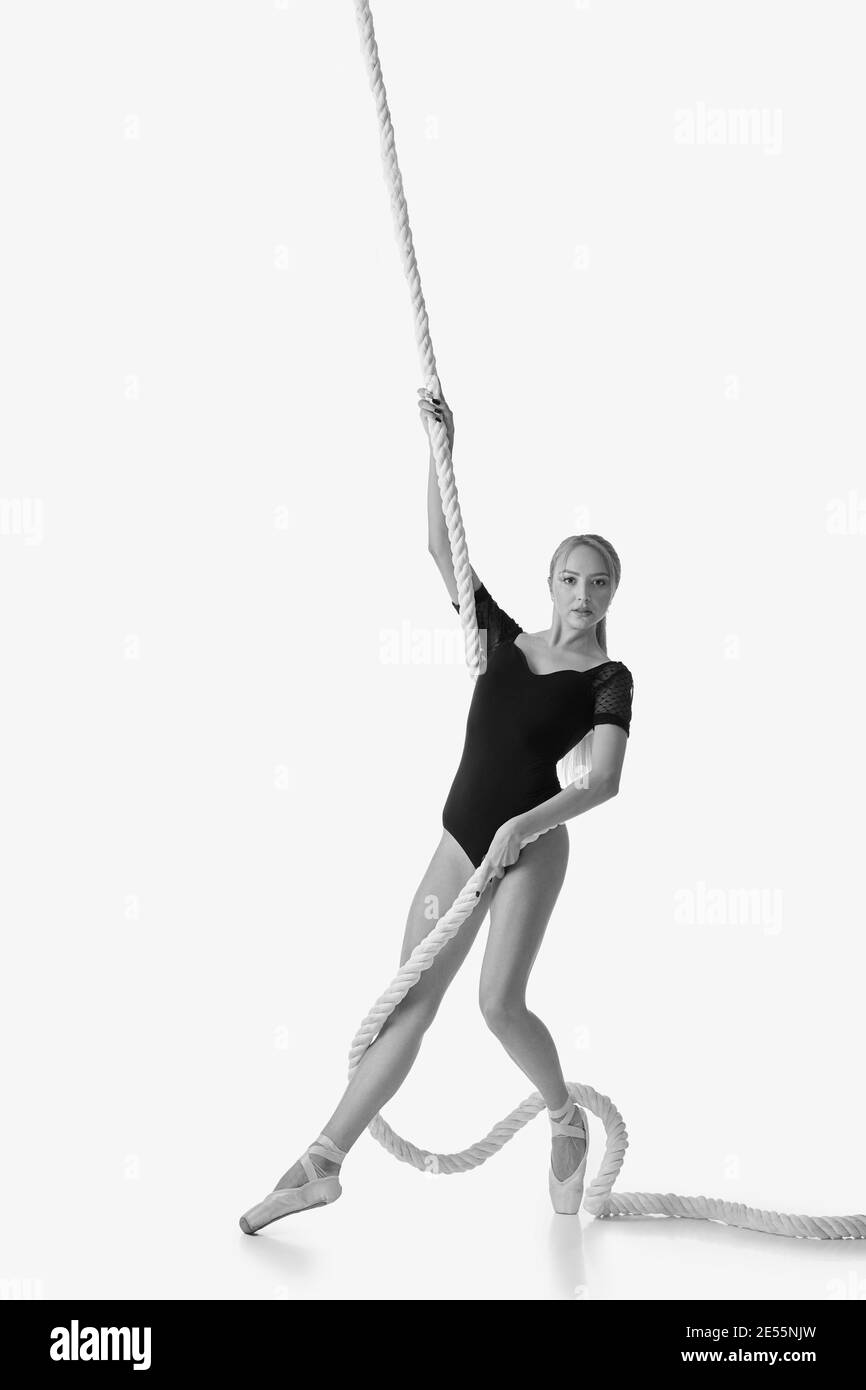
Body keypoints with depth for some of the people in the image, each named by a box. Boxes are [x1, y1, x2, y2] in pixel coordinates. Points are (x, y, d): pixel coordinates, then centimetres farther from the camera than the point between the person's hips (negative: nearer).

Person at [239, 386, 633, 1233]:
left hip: (532, 843, -4)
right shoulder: (504, 638, 10)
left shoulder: (607, 679, -2)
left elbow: (604, 781, -16)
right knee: (409, 1002, 3)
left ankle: (567, 1123, 14)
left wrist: (525, 823, -29)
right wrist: (439, 445, -1)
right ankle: (321, 1164, 4)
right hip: (461, 836, 4)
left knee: (499, 1000, -15)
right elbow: (442, 550, 6)